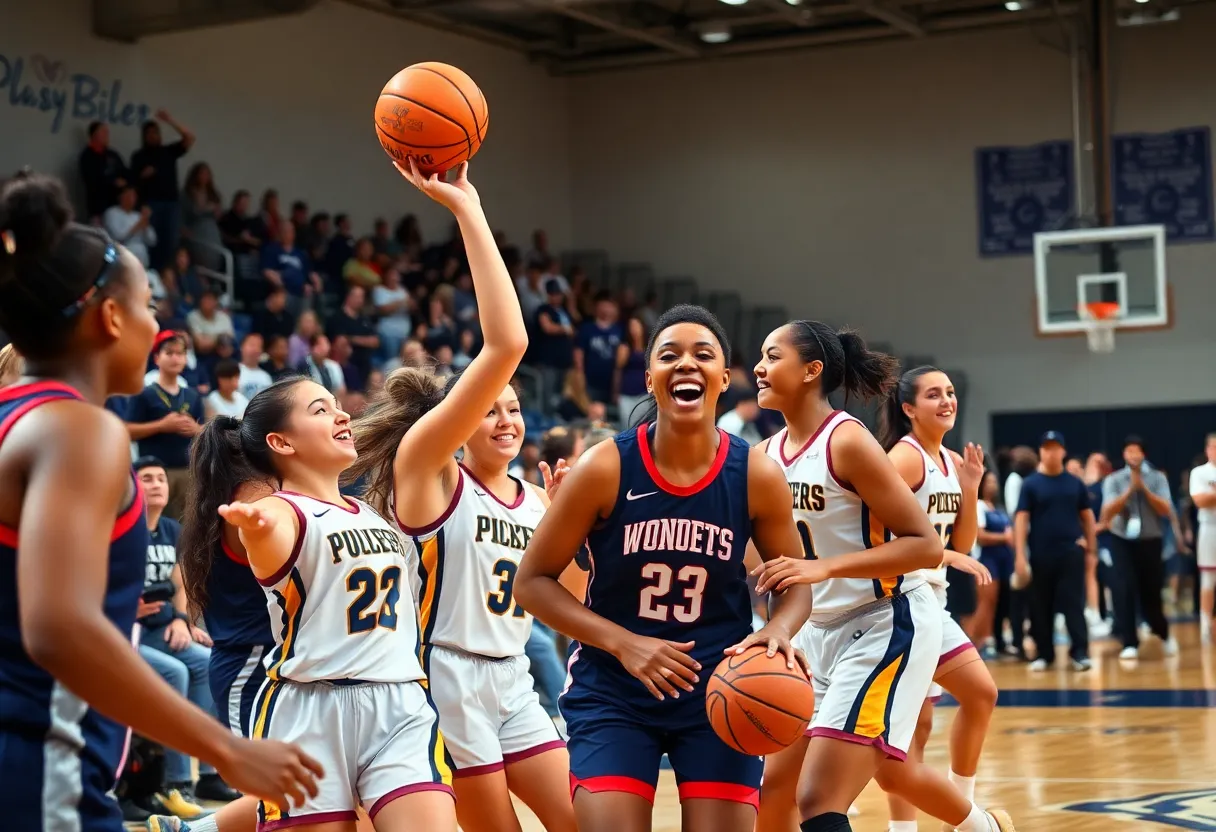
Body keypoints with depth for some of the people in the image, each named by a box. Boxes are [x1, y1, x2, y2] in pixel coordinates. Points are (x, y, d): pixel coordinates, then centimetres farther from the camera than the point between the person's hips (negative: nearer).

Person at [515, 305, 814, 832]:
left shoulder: (757, 476, -7)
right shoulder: (604, 469, -12)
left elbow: (795, 582, 6)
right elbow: (532, 582, -6)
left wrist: (778, 632, -18)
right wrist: (622, 642, -18)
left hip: (719, 691, 2)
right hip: (613, 692, -1)